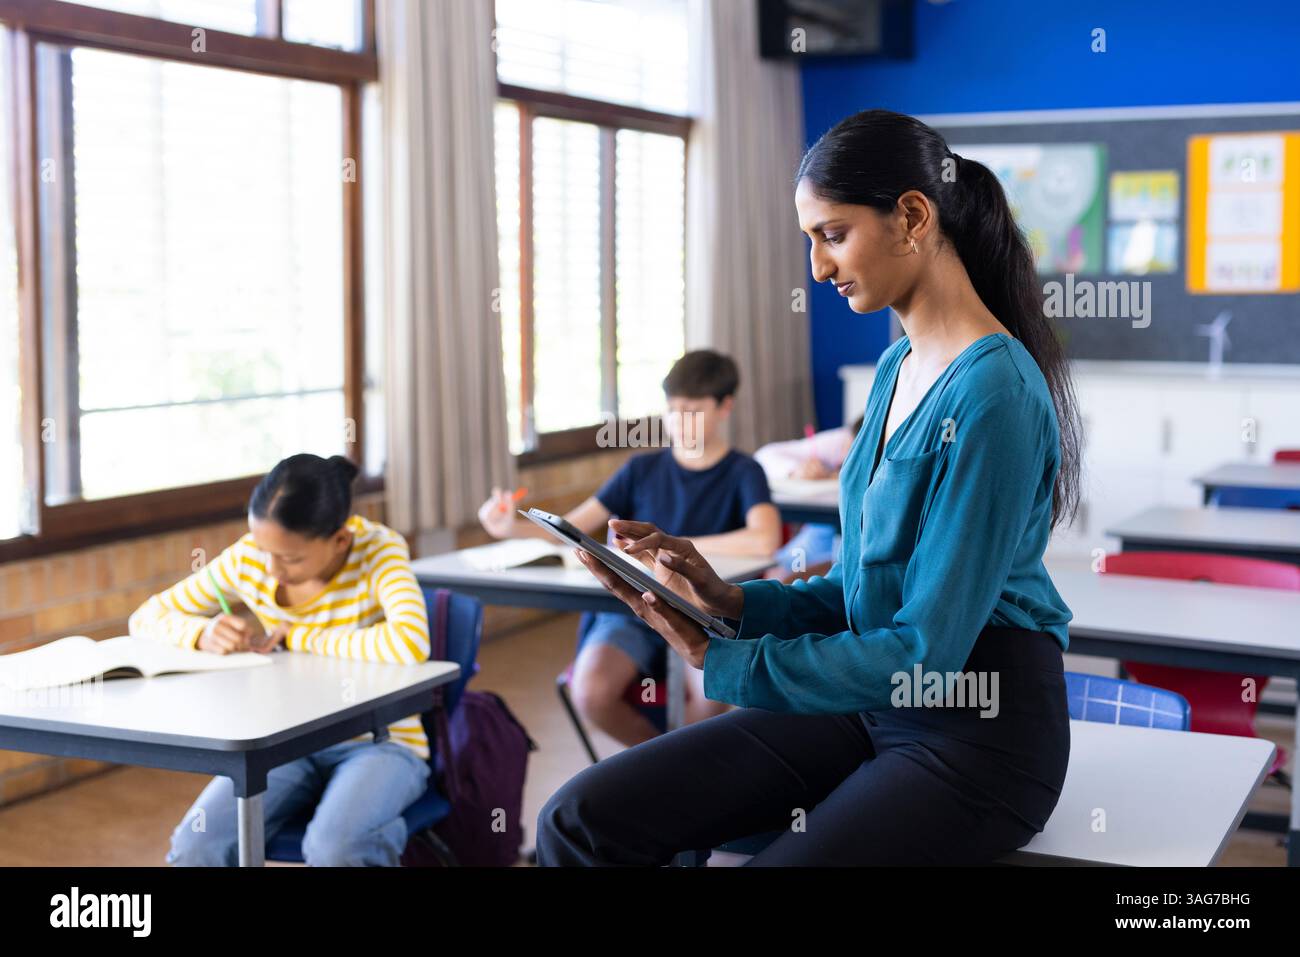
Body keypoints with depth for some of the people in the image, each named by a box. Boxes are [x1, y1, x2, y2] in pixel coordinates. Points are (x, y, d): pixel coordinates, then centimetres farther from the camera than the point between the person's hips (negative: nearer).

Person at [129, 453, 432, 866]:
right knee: (195, 848, -21)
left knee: (332, 850, -35)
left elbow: (411, 644, -35)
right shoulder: (248, 558, -6)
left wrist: (293, 636, -23)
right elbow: (147, 617, 5)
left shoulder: (379, 550, -17)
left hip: (380, 742, -4)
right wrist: (203, 633, -19)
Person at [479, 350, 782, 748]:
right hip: (635, 609, 3)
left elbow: (764, 541, -21)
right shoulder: (643, 469, 9)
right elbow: (572, 529, 5)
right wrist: (513, 527, -15)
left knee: (709, 691, -35)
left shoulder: (742, 473, 0)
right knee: (590, 692, -27)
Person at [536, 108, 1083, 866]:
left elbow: (925, 649, -21)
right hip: (870, 704, 8)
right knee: (580, 821, -7)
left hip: (980, 729, -8)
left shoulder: (993, 392, -19)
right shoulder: (898, 368, 9)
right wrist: (734, 601, -2)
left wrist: (719, 660, -16)